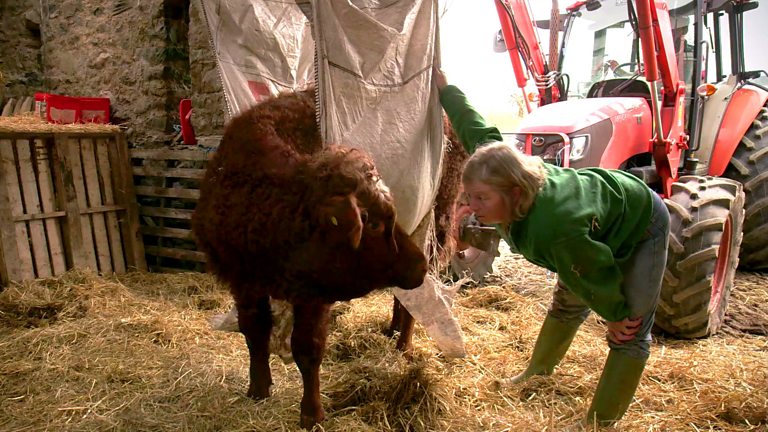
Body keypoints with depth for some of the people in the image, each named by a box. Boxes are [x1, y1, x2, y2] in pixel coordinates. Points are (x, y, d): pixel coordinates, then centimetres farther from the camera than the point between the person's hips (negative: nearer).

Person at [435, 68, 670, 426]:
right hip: (603, 224, 8)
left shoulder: (556, 228, -49)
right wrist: (444, 88, -1)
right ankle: (540, 368, 42)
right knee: (567, 305, 22)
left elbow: (597, 276, -31)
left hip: (641, 226, -7)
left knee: (629, 334, -5)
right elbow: (477, 131, -12)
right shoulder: (503, 171, -29)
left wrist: (615, 313, -11)